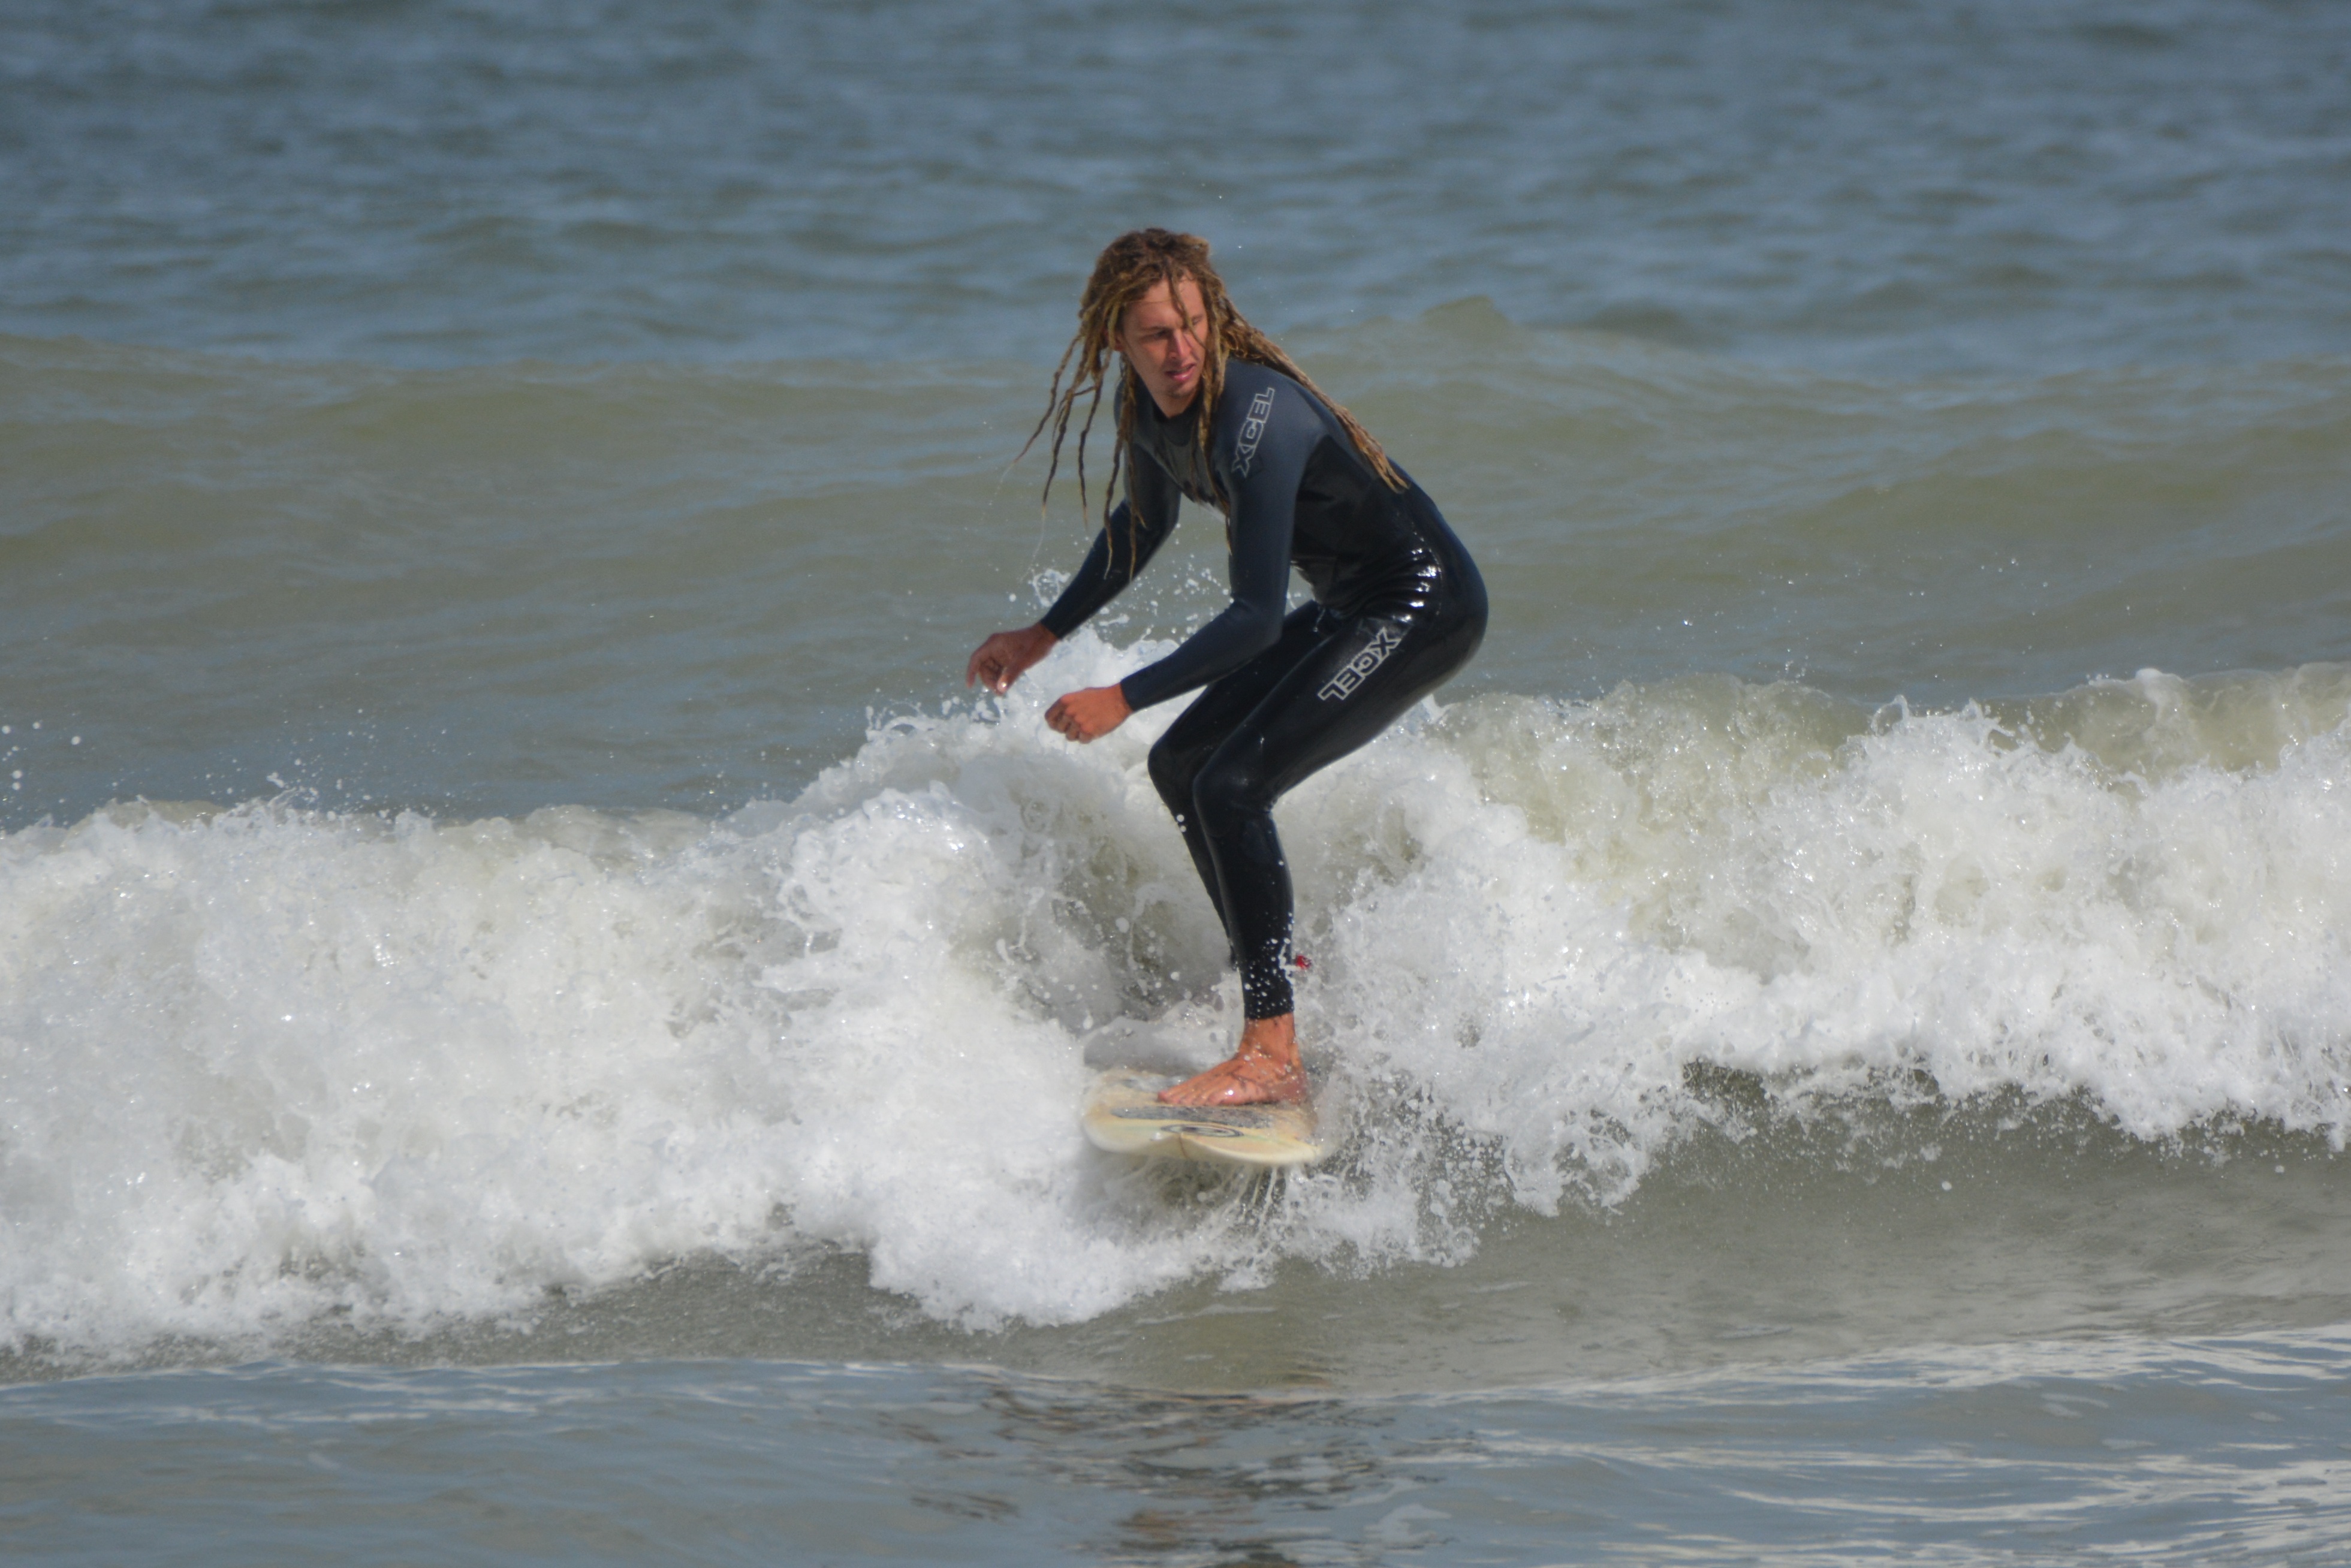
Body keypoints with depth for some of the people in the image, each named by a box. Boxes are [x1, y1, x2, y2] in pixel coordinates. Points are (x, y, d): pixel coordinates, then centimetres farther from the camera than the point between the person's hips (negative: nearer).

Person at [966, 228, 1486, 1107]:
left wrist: (1126, 698, -27)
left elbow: (1257, 617, -28)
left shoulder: (1254, 416, -29)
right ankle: (1276, 978, 25)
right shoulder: (1146, 404, -3)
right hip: (1351, 610, 10)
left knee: (1232, 787, -20)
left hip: (1424, 609, -10)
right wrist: (1044, 636, 17)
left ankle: (1274, 1054, -22)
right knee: (1182, 767, 13)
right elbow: (1143, 525, 19)